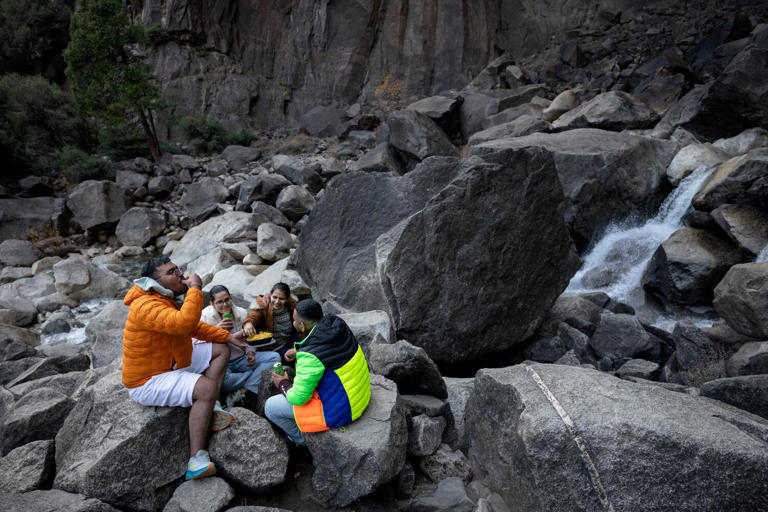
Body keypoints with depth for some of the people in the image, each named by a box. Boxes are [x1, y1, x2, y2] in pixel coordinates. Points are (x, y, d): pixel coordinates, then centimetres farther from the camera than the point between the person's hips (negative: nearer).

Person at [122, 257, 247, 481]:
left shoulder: (166, 300, 6)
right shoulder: (146, 306, -26)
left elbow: (194, 326, 18)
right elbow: (183, 323, -44)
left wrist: (228, 336, 9)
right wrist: (195, 289, -31)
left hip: (171, 364, 10)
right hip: (147, 382, -10)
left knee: (220, 349, 8)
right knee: (207, 387, -30)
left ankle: (209, 410, -7)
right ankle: (196, 460, -27)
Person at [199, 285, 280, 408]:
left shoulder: (242, 313, 3)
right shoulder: (206, 316, -6)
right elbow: (195, 343, -12)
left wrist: (250, 351, -6)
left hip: (241, 359, 4)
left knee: (274, 357, -16)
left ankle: (241, 392, -26)